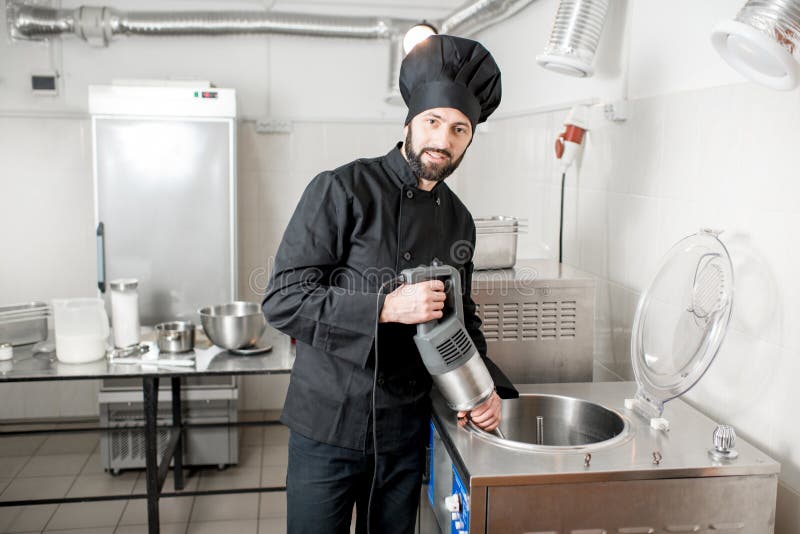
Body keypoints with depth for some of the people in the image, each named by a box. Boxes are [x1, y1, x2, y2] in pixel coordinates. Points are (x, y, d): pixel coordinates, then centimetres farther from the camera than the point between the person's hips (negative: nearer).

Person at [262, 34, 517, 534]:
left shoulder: (459, 220, 6)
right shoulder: (342, 190, -13)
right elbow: (283, 300, -17)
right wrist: (385, 307, -27)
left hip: (406, 432, 5)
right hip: (329, 423, -5)